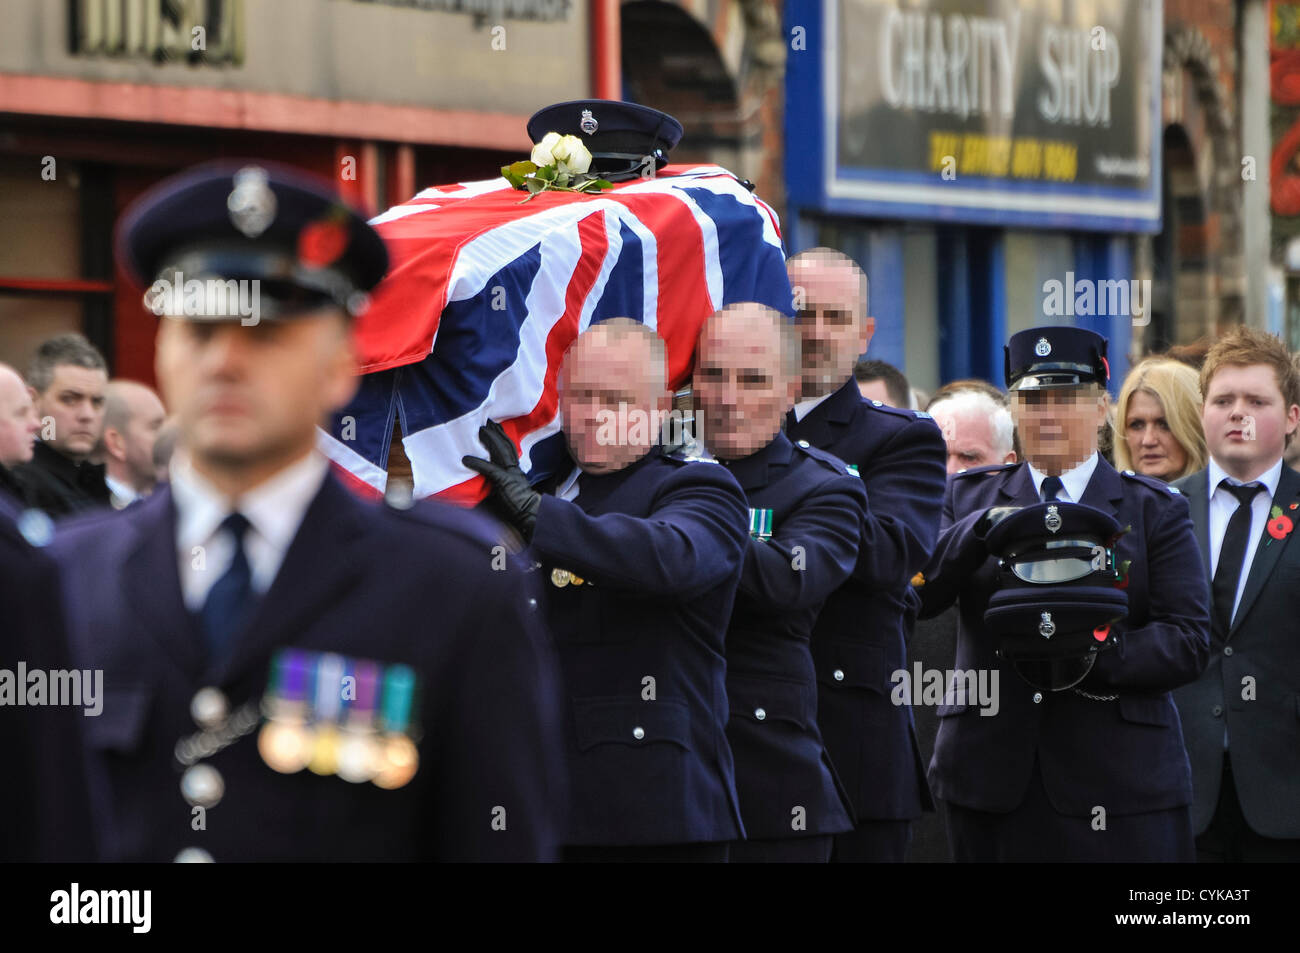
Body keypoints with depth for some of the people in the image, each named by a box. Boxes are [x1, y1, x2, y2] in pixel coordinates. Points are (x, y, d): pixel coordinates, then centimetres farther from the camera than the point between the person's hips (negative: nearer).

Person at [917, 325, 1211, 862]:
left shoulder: (1156, 510, 9)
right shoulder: (968, 498, 13)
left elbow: (1188, 641, 0)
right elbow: (916, 596, -2)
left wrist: (1101, 657, -17)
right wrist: (982, 530, -17)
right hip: (991, 775, 1)